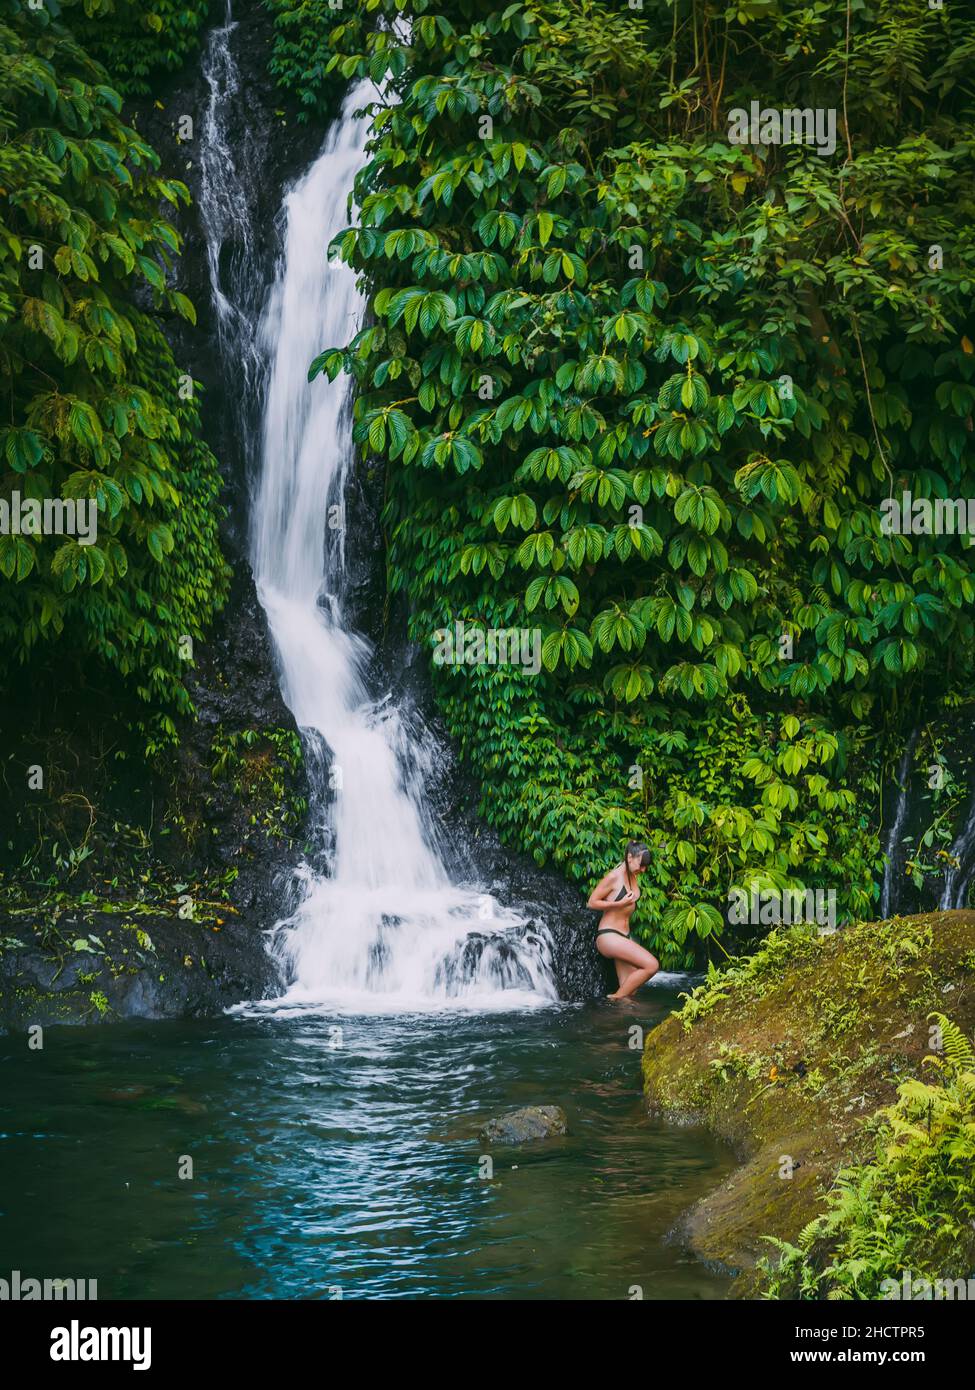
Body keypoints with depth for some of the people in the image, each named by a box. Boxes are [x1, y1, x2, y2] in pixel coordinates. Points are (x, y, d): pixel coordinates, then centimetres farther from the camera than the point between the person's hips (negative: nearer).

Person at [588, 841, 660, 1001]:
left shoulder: (633, 877, 11)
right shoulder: (614, 877, -13)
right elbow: (592, 902, -11)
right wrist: (620, 903, -17)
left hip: (624, 936, 9)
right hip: (608, 936, -9)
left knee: (629, 991, 0)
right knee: (652, 965, -20)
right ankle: (616, 997, -9)